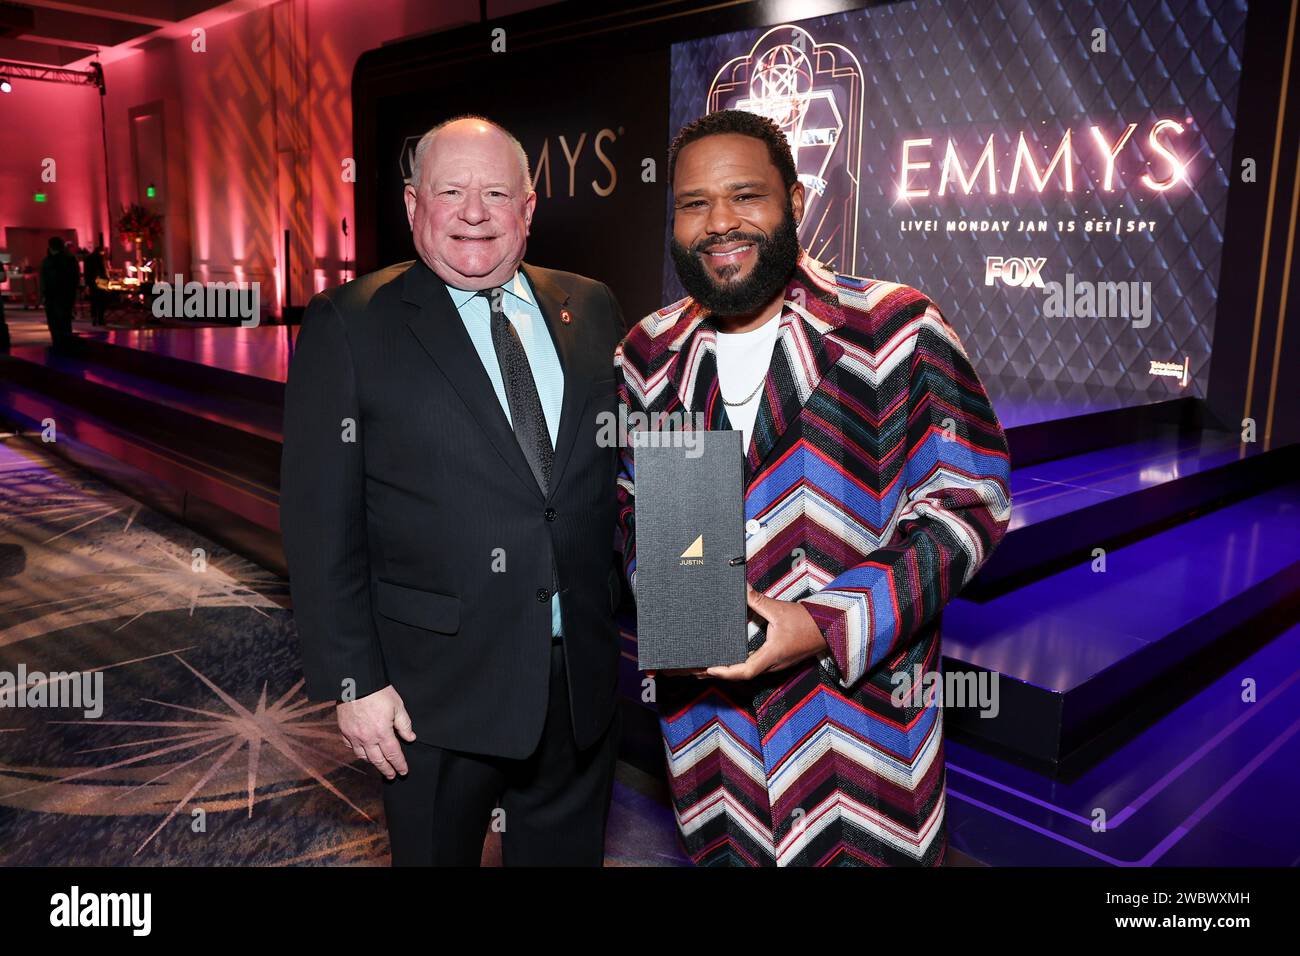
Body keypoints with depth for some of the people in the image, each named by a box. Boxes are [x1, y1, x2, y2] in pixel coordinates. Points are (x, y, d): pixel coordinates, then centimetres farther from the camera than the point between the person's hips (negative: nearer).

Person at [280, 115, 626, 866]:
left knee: (569, 854, 21)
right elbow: (322, 520, -8)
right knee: (437, 851, 18)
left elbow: (629, 468, 8)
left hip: (587, 680, 4)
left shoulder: (593, 311, 4)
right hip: (439, 690, -3)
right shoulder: (349, 327, -7)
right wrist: (353, 682, -10)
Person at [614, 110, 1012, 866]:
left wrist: (829, 624, -21)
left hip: (865, 712, -3)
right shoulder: (648, 354, 3)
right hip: (705, 712, 4)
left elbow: (968, 502, -11)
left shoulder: (895, 329, -11)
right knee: (725, 851, 21)